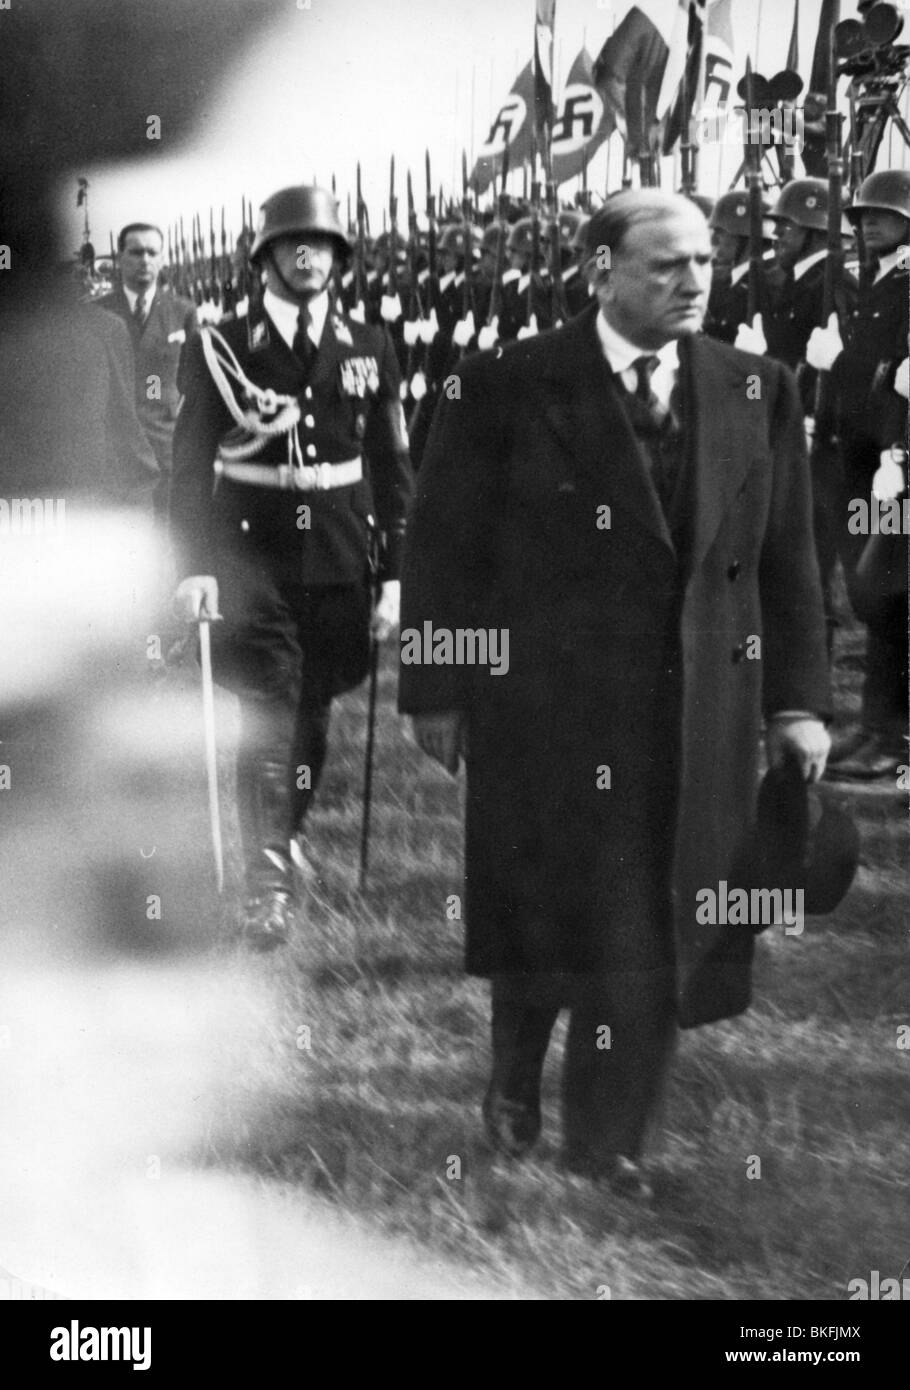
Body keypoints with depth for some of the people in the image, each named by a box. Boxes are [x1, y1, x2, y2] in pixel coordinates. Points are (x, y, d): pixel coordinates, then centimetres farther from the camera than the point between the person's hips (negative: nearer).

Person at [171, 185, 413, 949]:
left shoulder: (371, 348, 5)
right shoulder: (221, 347, -1)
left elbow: (391, 465, 8)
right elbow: (192, 462, -2)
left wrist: (394, 573, 4)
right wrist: (195, 563, -11)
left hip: (340, 563, 3)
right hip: (253, 555, -3)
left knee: (313, 714, 11)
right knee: (268, 713, -11)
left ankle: (284, 840, 31)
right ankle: (268, 882, -8)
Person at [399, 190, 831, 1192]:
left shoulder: (758, 393, 4)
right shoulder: (507, 387, -6)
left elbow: (787, 560, 6)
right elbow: (441, 547, -4)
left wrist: (798, 698, 4)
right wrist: (435, 691, -4)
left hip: (700, 717, 3)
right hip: (543, 705, -3)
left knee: (653, 934, 6)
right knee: (541, 917, 9)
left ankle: (605, 1144, 22)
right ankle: (514, 1083, 35)